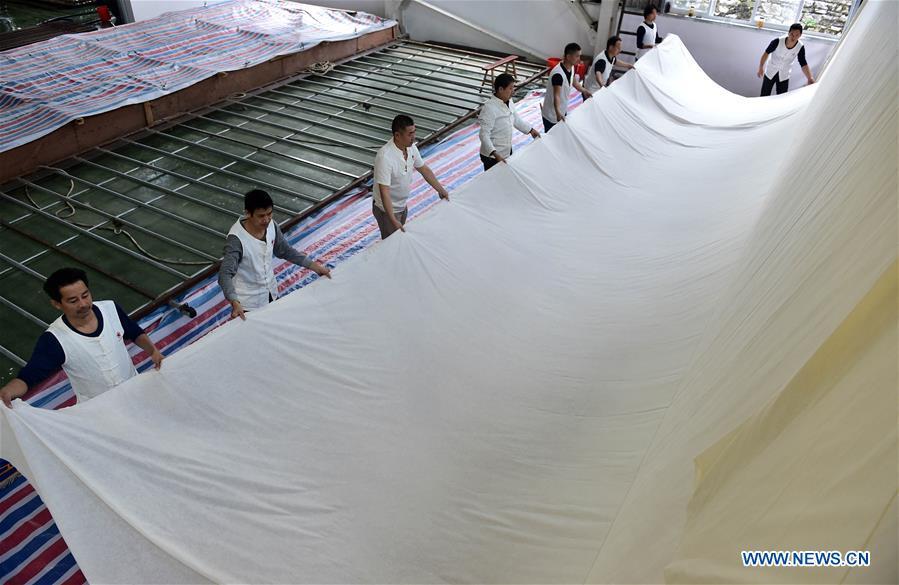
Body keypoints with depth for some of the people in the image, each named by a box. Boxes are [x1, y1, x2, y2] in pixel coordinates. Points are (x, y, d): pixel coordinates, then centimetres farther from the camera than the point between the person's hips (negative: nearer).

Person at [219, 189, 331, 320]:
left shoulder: (271, 226, -11)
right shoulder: (236, 238, -30)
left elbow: (285, 251, 4)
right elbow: (225, 274, -34)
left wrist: (313, 266, -1)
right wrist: (234, 303, -50)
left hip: (270, 293, 7)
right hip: (248, 301, -6)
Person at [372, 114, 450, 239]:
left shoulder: (411, 147, -8)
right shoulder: (385, 157, -32)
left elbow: (424, 169, 8)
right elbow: (384, 191, -34)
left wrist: (440, 190, 10)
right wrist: (393, 220, -40)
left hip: (402, 205, 8)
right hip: (386, 209, -8)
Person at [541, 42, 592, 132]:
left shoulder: (571, 67, -3)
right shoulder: (558, 74, -32)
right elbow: (556, 95, -40)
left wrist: (584, 91, 8)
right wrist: (558, 113, -53)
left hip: (563, 110, 9)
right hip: (552, 114, -9)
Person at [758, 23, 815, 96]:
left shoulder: (800, 47, -21)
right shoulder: (778, 41, -27)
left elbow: (803, 64, -16)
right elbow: (767, 53, -10)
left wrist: (810, 78, -29)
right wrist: (761, 67, -9)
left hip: (784, 76, 1)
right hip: (770, 72, -1)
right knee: (764, 95, 8)